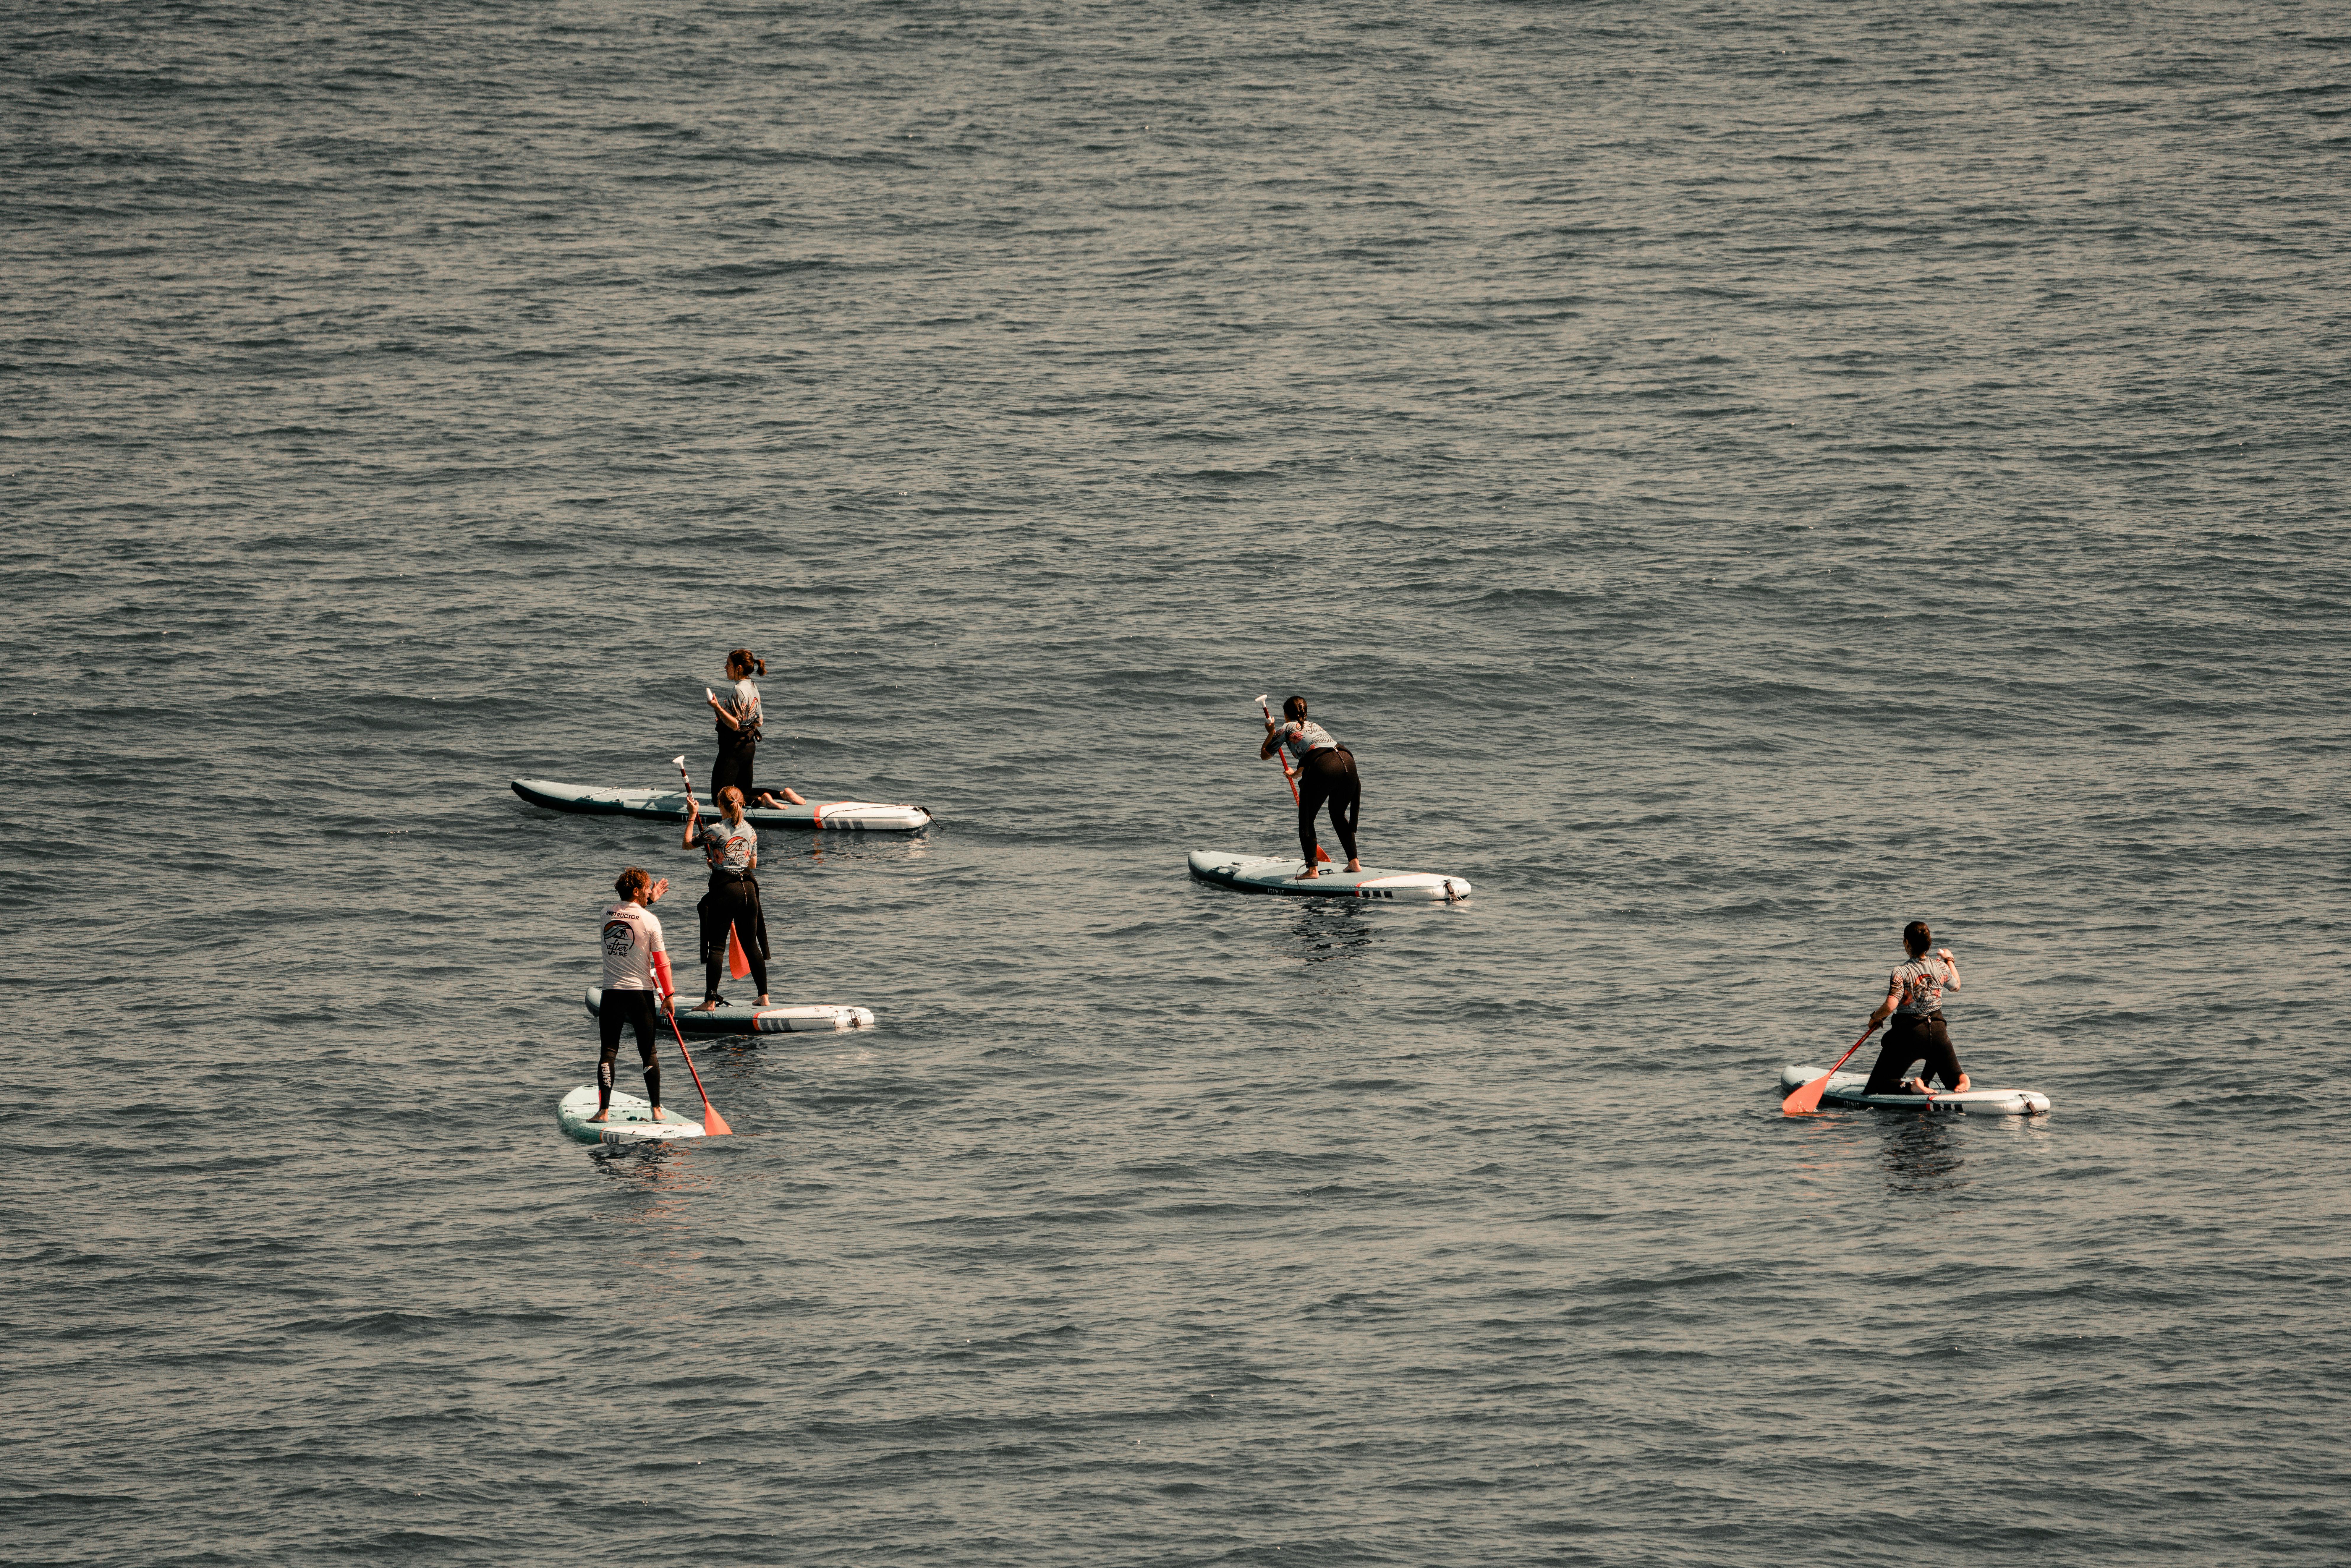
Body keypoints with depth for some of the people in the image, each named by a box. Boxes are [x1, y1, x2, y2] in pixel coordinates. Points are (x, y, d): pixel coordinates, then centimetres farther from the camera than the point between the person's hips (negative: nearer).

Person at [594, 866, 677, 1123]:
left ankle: (604, 1110, -5)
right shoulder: (650, 920, -9)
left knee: (608, 1053, 4)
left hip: (612, 992, 2)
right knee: (649, 1053, 7)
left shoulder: (607, 915, 4)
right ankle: (656, 1109, 7)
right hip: (641, 992, -2)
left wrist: (649, 900, 35)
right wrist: (669, 995, 1)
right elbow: (661, 961, -7)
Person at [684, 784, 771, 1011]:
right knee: (751, 944, 13)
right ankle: (764, 996, 14)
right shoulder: (751, 830, 6)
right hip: (748, 887, 5)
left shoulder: (714, 830, -11)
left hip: (724, 888, -5)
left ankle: (710, 1000, -2)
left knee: (716, 947, -1)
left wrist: (692, 817, 14)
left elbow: (687, 844, 4)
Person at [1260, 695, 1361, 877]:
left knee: (1306, 819, 8)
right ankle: (1355, 862, 20)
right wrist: (1297, 773, 71)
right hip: (1348, 761, 6)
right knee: (1339, 816, 25)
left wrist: (1271, 732, 50)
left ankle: (1312, 868, -2)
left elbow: (1264, 754, 33)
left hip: (1324, 768, -6)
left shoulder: (1287, 728, 20)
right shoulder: (1316, 726, 37)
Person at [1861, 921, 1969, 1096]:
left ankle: (1911, 1087, -26)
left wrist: (1875, 1018, -4)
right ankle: (1961, 1080, -17)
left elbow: (1890, 1006, -24)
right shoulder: (1941, 967, 0)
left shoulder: (1901, 972, -15)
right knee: (1954, 1079, 20)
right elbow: (1956, 986, 22)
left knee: (1880, 1083, 4)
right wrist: (1950, 960, 38)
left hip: (1909, 1034, -4)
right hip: (1937, 1032, 4)